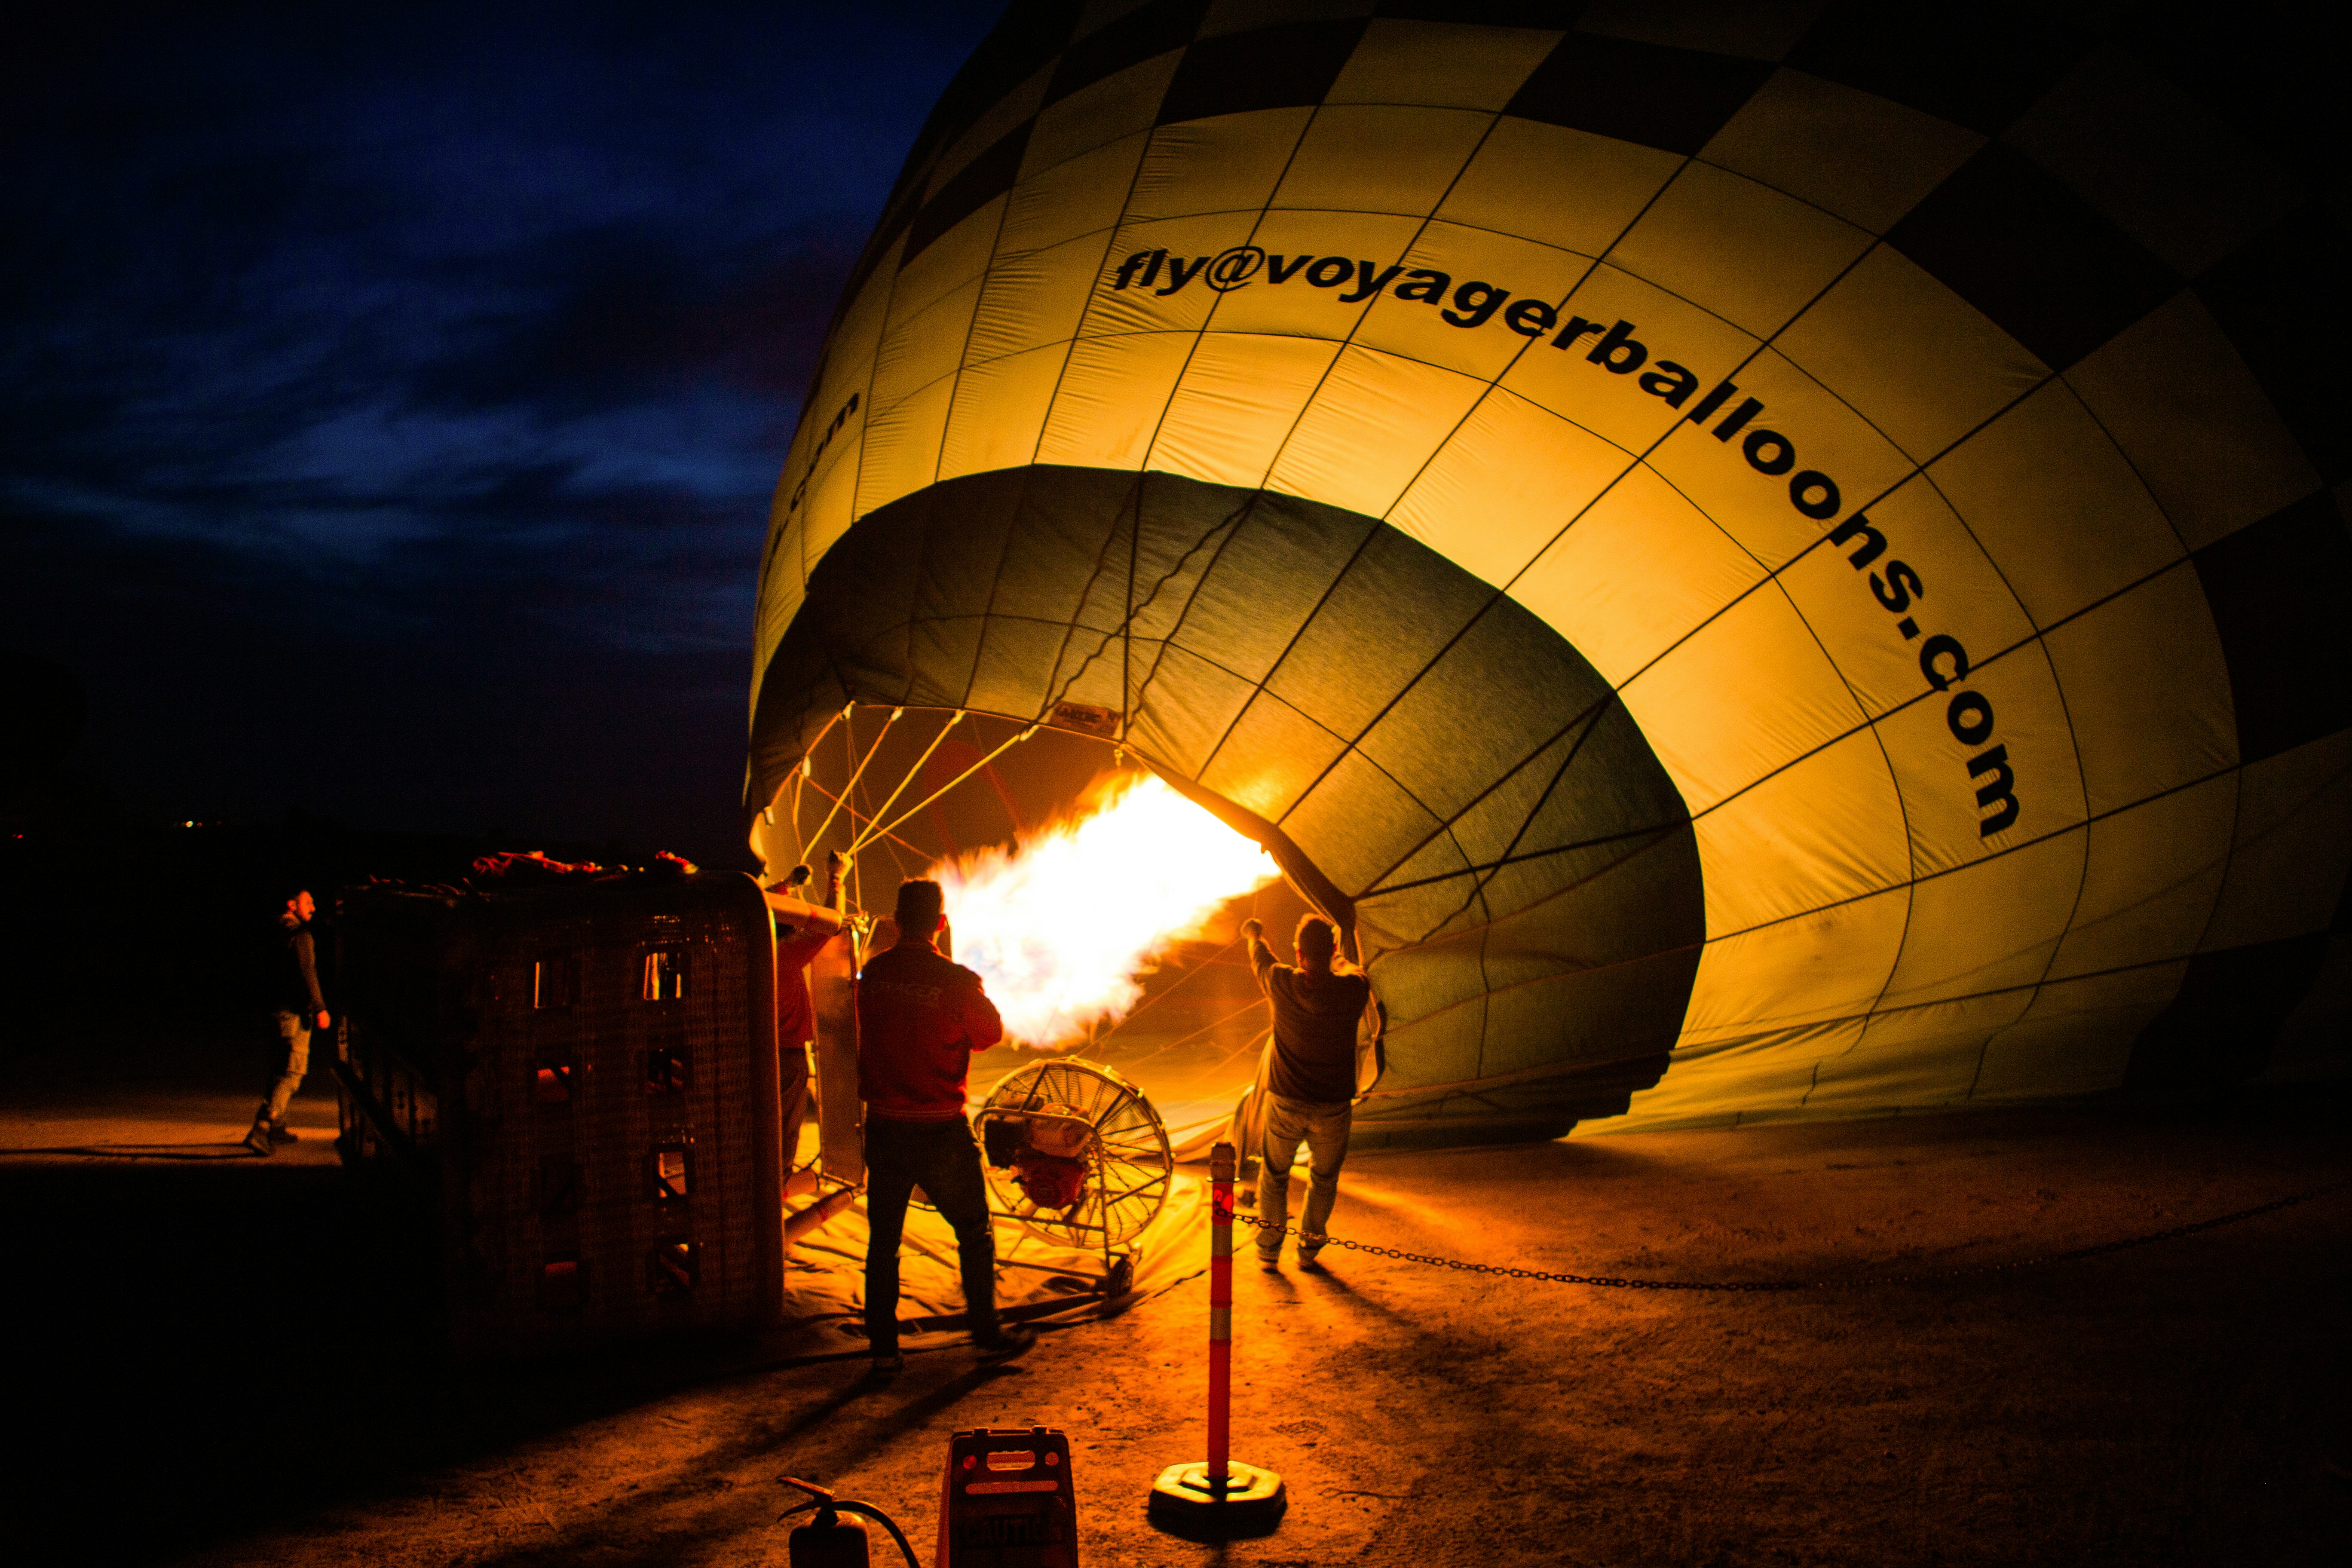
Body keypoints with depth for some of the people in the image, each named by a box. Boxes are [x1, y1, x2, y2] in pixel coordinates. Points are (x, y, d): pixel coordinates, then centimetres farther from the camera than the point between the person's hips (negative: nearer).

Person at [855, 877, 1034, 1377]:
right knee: (975, 1233, 14)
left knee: (883, 1240, 13)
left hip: (883, 1126, 3)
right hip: (940, 1130, -3)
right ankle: (987, 1333, 24)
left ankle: (883, 1350, 17)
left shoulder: (873, 974, -3)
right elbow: (990, 1034, 1)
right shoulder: (956, 981, -15)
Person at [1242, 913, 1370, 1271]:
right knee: (1324, 1178, 21)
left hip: (1285, 1103, 0)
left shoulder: (1283, 984, -15)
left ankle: (1269, 1250, 23)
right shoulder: (1353, 989, -14)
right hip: (1333, 1107, 1)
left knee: (1274, 1174, 20)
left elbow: (1261, 959, 9)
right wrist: (1341, 961, 35)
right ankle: (1309, 1250, 27)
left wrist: (1255, 935, 31)